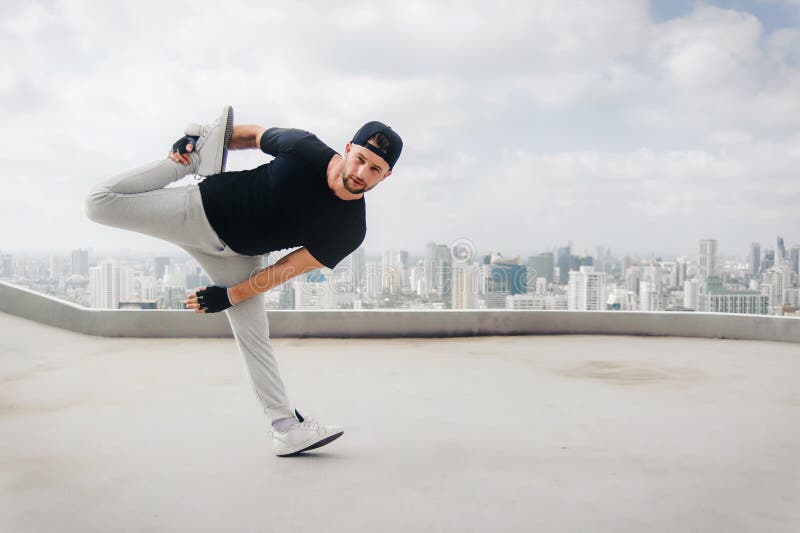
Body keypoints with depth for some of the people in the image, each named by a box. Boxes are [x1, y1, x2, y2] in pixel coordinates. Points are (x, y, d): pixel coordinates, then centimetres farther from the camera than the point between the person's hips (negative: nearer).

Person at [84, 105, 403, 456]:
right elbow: (254, 134, -3)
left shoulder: (349, 231, -19)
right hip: (200, 210, 0)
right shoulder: (303, 149, -24)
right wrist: (189, 141, -4)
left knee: (254, 335, -3)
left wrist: (230, 296, -12)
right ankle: (197, 158, 5)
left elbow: (289, 267, -13)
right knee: (102, 203, -9)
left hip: (238, 253, 0)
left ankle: (286, 428, 9)